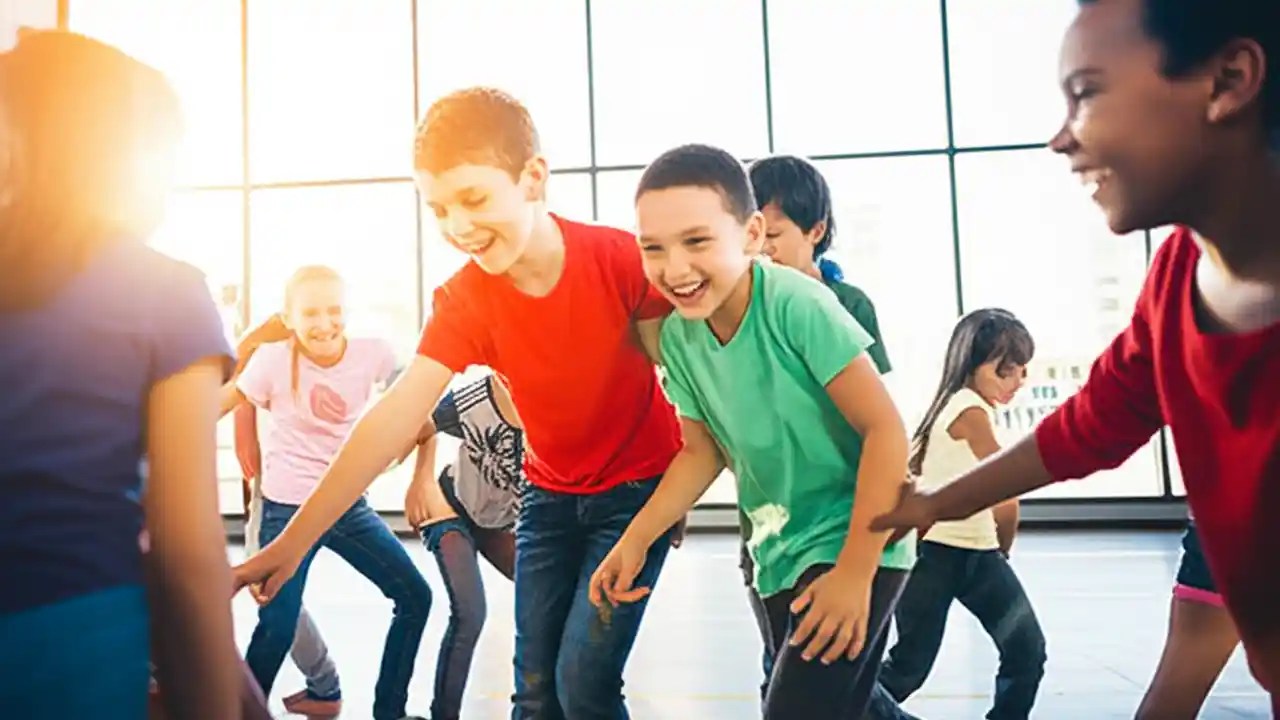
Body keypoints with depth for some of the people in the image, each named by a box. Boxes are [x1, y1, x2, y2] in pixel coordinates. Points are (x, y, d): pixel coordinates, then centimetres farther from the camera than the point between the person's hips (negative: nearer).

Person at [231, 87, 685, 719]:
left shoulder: (620, 259, -20)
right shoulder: (462, 299, -13)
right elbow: (395, 417, -21)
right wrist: (291, 542, -27)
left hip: (639, 487, -3)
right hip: (551, 495, 3)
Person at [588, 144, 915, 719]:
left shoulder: (797, 304, -24)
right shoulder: (676, 335, -6)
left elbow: (884, 429, -21)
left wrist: (855, 572, -21)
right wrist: (635, 540, -2)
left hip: (853, 545, -6)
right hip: (779, 555, 6)